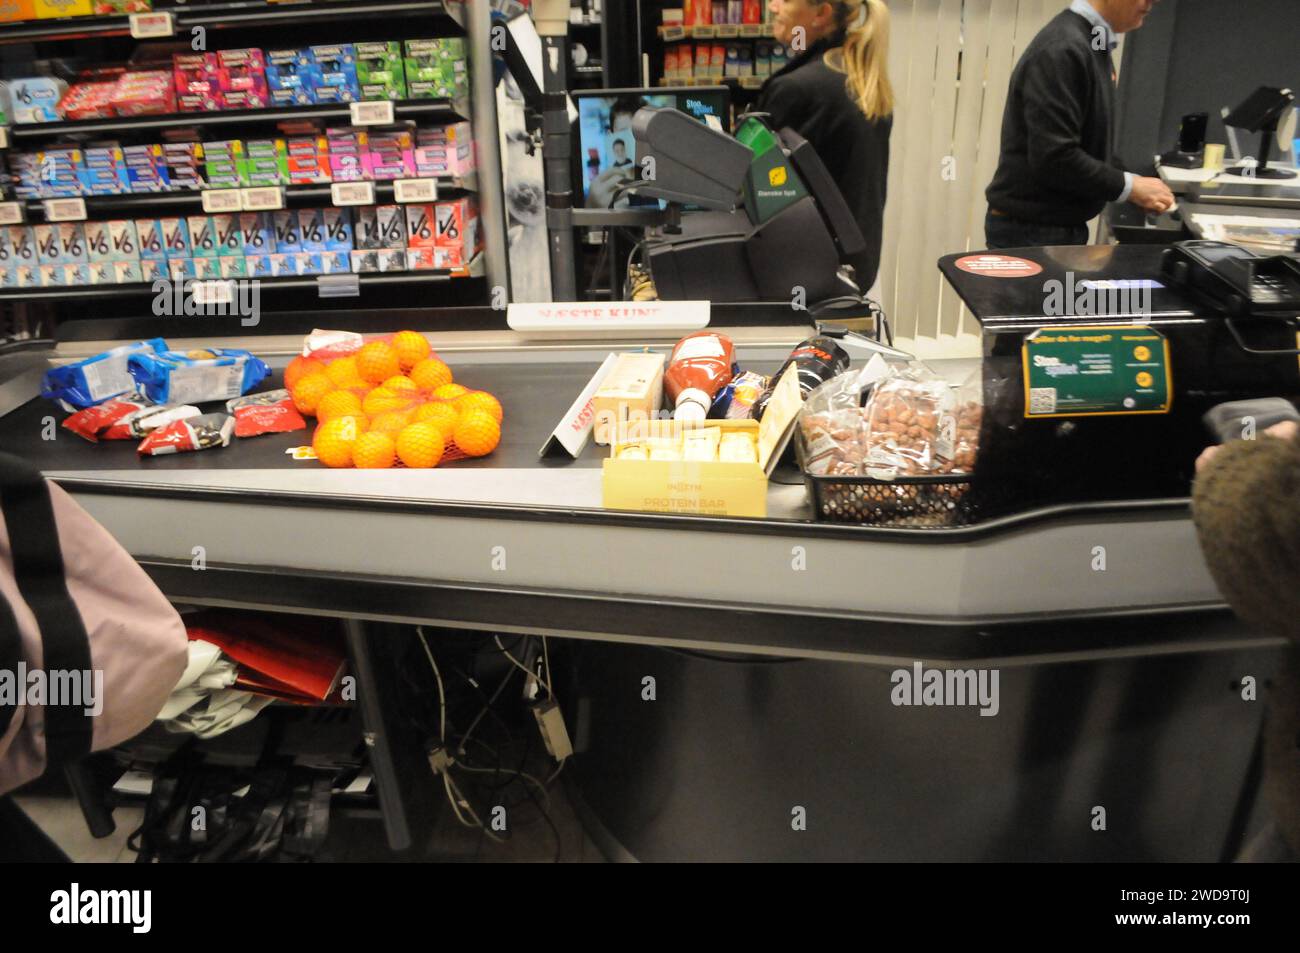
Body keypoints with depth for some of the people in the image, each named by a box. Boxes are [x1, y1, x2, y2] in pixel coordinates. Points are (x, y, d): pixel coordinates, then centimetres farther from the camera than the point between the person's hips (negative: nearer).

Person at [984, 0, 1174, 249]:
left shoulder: (1094, 46, 13)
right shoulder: (1062, 49, -18)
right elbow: (1054, 158, -24)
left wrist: (1134, 184, 6)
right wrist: (1128, 186, -14)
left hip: (1064, 226, 9)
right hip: (1030, 230, -9)